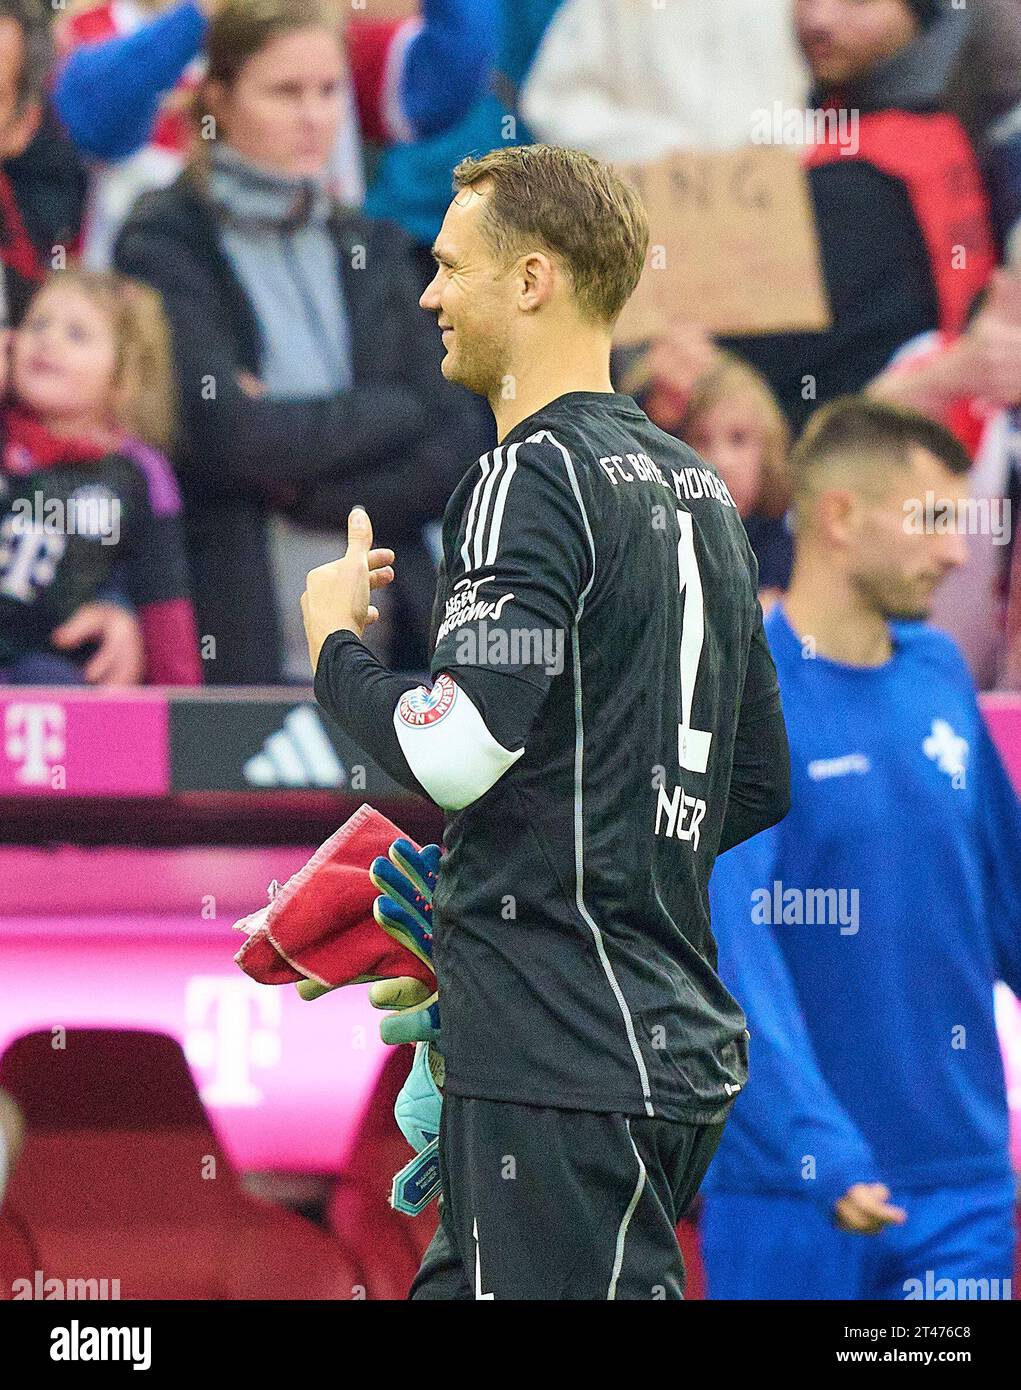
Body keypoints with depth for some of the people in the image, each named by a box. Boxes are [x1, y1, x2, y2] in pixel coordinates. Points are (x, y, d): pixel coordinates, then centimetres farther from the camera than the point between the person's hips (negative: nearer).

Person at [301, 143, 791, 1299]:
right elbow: (759, 782, 22)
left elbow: (454, 754, -20)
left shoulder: (533, 476, -11)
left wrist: (333, 644, -3)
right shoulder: (694, 485, 17)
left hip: (564, 1062, -9)